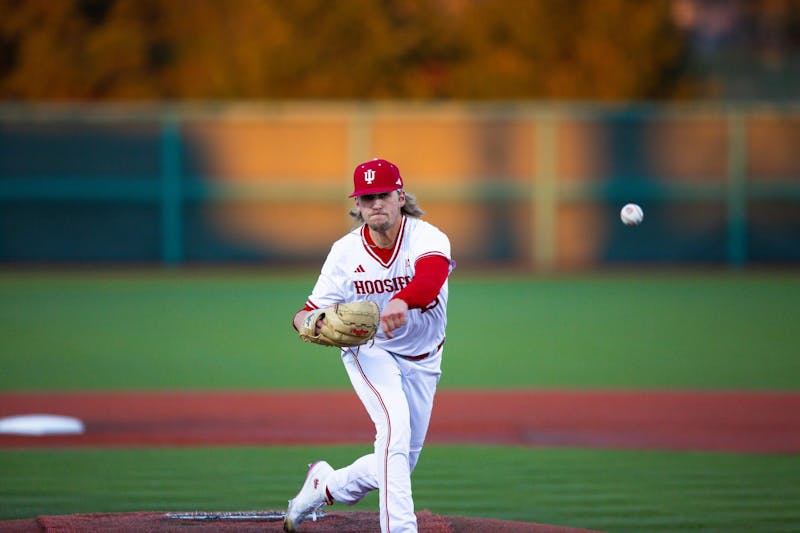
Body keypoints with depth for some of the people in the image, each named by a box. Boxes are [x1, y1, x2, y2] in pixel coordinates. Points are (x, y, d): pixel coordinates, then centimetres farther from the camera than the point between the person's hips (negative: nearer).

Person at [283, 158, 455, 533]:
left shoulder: (427, 238, -20)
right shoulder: (345, 252, -13)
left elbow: (432, 276, -44)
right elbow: (310, 313, -9)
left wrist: (402, 301, -66)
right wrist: (309, 322, -35)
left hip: (422, 361, 2)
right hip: (370, 352, -2)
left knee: (400, 464, 9)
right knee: (395, 427, -28)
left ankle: (326, 485, 35)